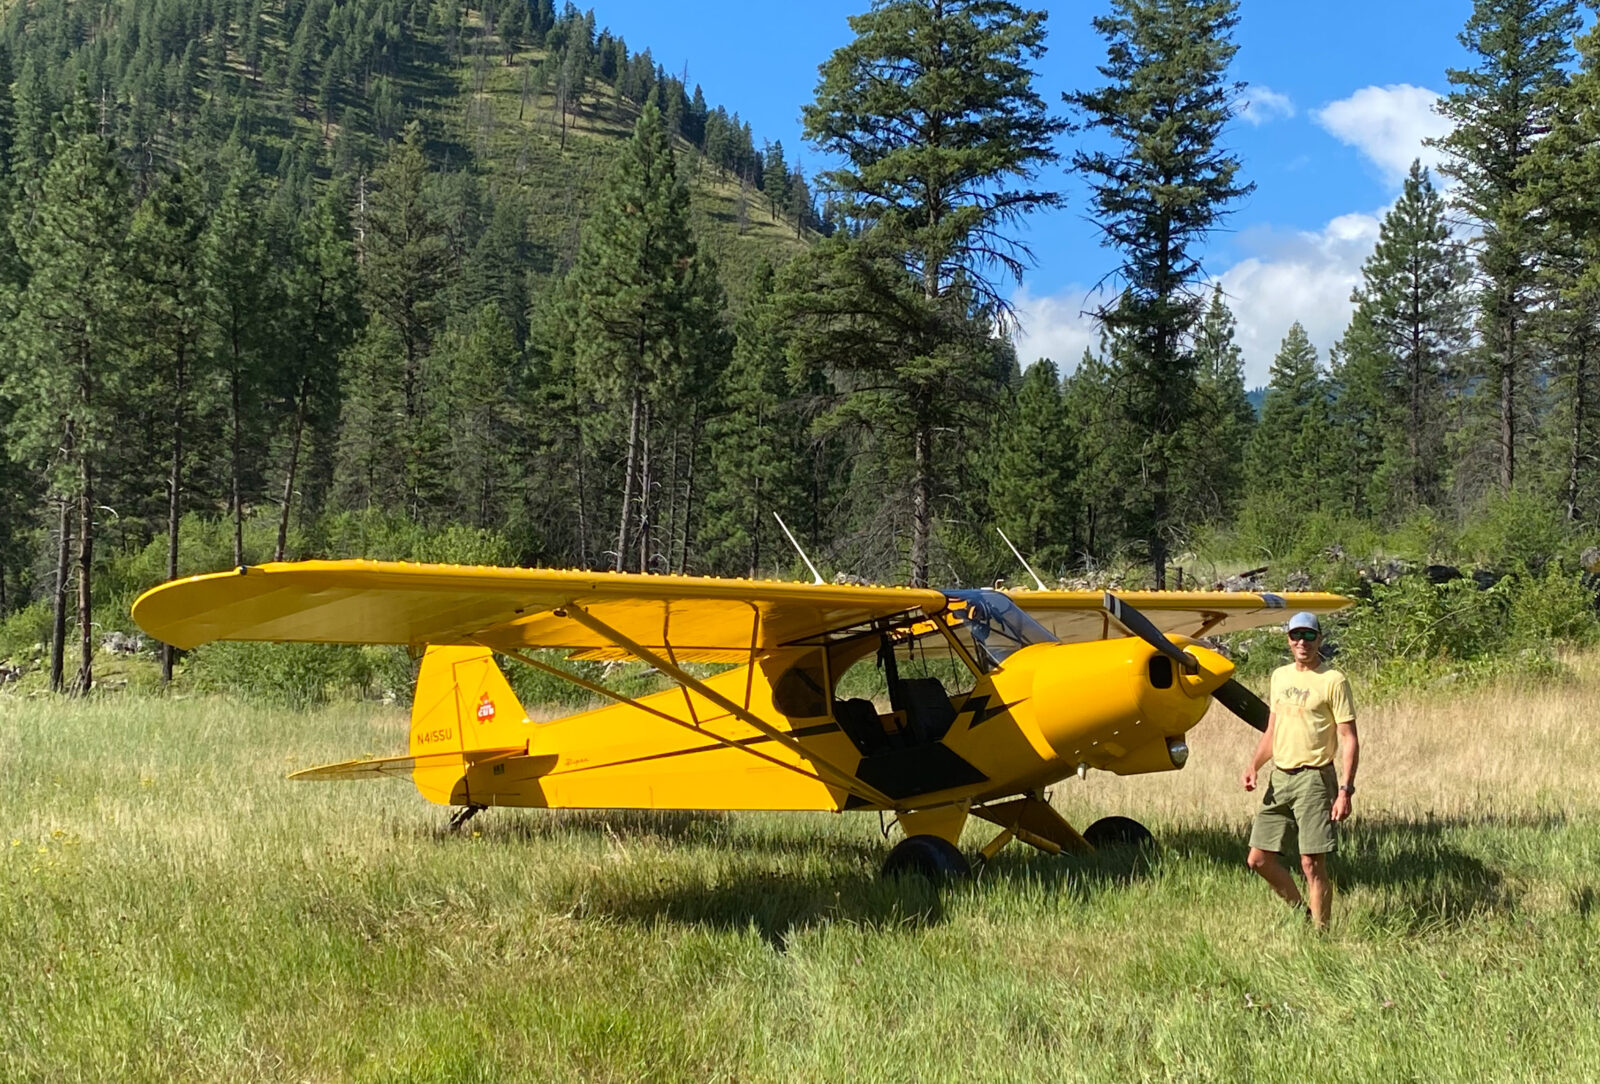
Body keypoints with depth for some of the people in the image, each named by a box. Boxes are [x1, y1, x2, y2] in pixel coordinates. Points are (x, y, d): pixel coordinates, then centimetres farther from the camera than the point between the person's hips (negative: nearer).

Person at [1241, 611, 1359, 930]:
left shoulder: (1333, 680, -7)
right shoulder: (1280, 676, 14)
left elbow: (1349, 739, -10)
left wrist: (1345, 790, -18)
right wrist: (1253, 764, 5)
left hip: (1314, 778, -7)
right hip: (1279, 777, 7)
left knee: (1312, 864, -6)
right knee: (1259, 858, 7)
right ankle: (1302, 912, 25)